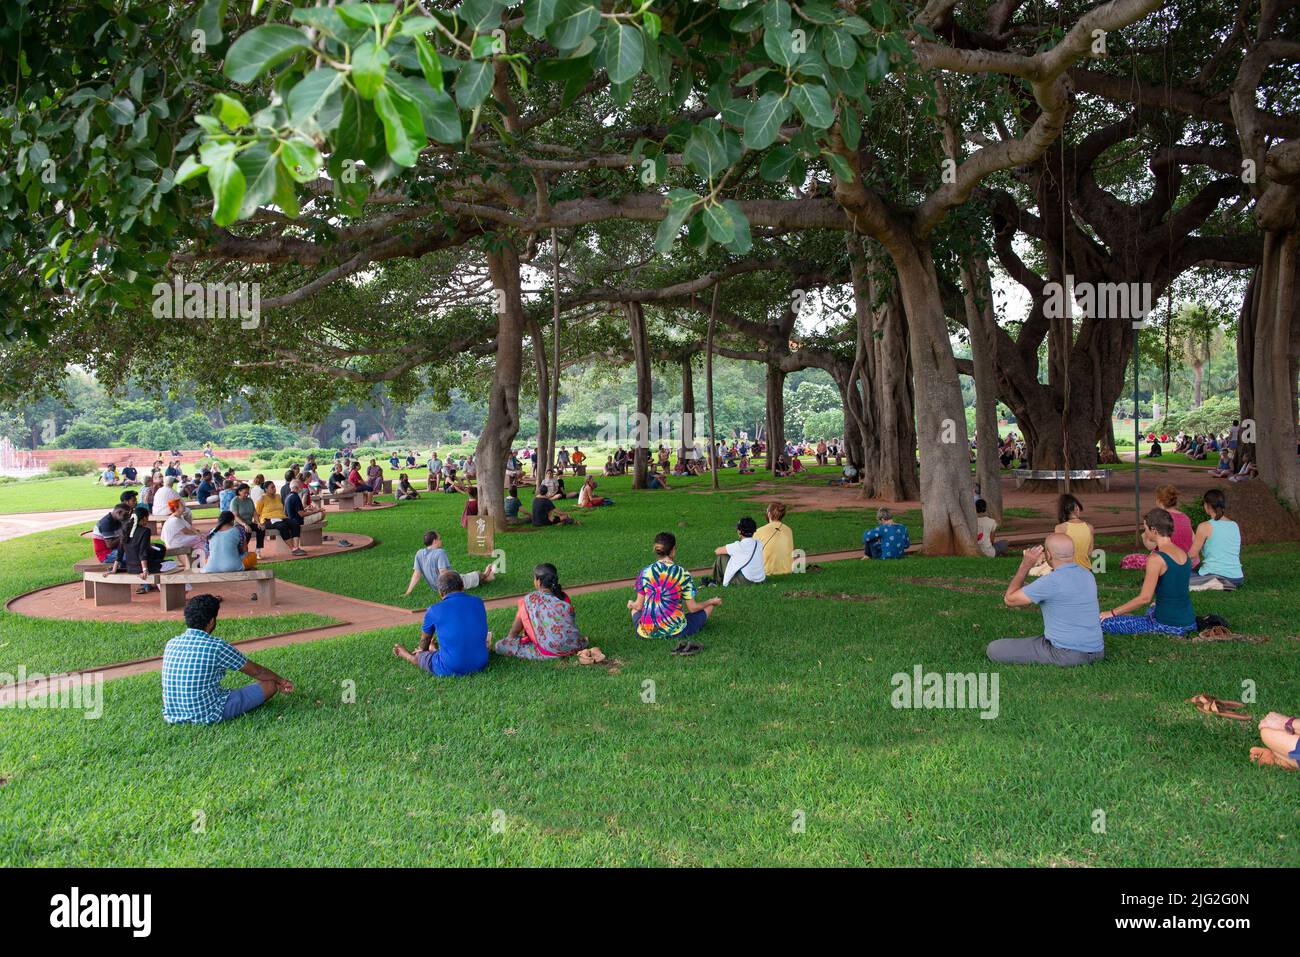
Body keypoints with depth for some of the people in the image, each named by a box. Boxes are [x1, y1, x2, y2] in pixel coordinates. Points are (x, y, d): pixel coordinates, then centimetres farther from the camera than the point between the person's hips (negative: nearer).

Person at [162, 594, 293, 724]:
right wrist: (282, 682, 16)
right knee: (270, 684, 0)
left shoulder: (171, 645, 1)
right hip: (208, 716, -8)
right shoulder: (217, 647, -17)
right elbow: (256, 671, -3)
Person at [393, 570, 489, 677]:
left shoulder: (434, 611, -8)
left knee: (417, 657, 23)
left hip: (450, 670, -4)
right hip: (480, 665, 4)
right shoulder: (478, 602, 2)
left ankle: (405, 654, 54)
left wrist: (422, 651, 37)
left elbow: (425, 638, 13)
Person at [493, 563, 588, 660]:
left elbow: (515, 629, 11)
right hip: (575, 647, 5)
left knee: (500, 646, 0)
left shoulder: (529, 599, 0)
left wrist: (510, 638, 31)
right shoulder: (564, 597, 11)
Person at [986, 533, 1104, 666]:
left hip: (1066, 654, -9)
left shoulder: (1051, 581, -20)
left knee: (993, 649, -6)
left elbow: (1010, 600, -8)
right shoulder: (1087, 574, 5)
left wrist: (1025, 565, -4)